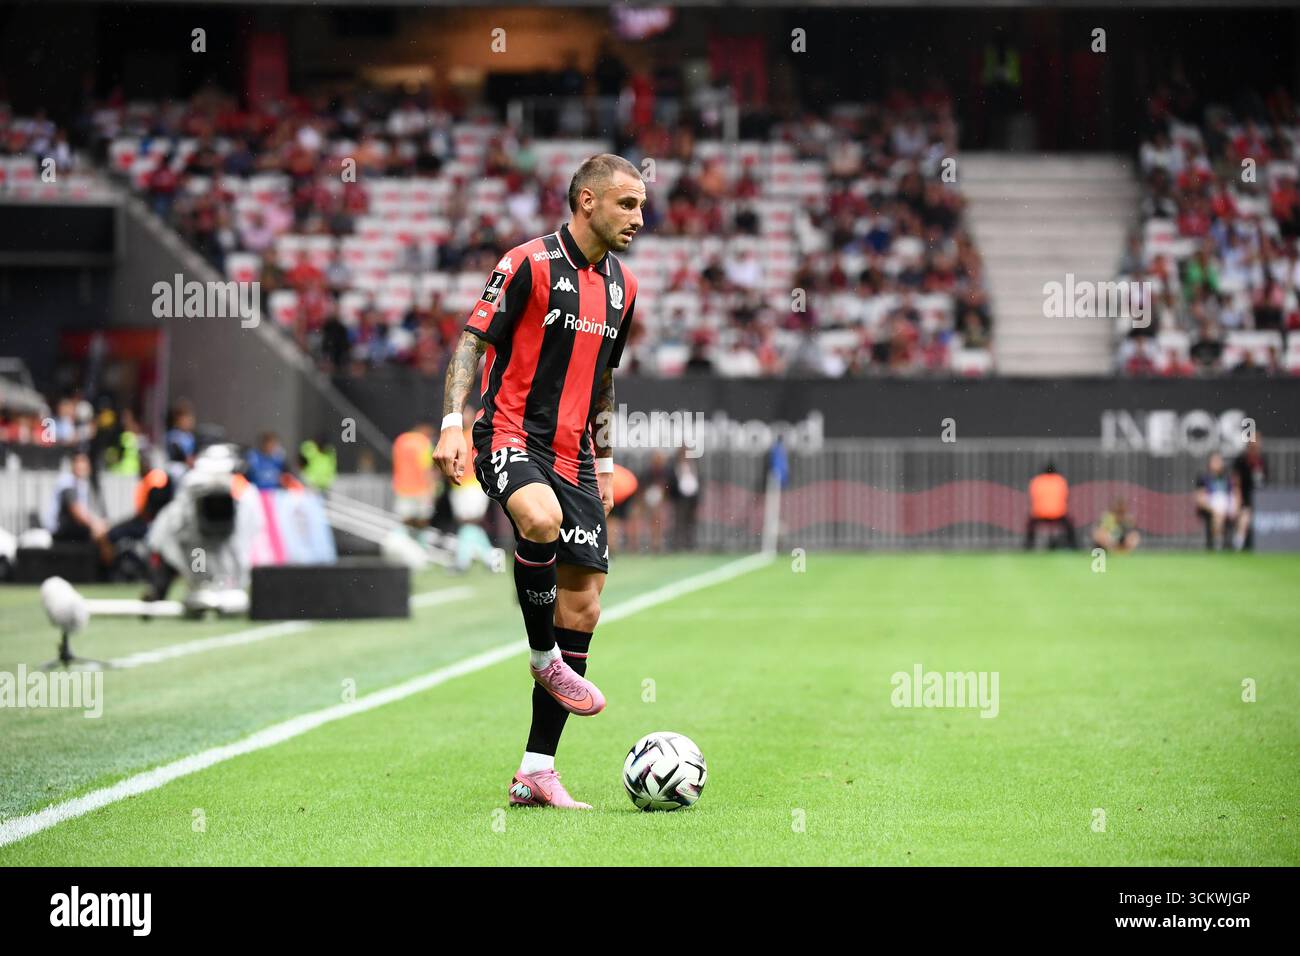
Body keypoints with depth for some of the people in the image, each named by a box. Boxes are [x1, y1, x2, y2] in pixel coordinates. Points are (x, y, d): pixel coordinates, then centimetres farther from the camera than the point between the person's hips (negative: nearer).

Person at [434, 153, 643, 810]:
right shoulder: (530, 264, -7)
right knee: (540, 517, -40)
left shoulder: (621, 286, 15)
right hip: (511, 435, -7)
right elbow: (471, 341, -8)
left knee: (583, 608, 0)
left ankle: (536, 772, 7)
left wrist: (604, 464, 24)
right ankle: (543, 656, -13)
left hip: (573, 454, 7)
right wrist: (453, 423, -21)